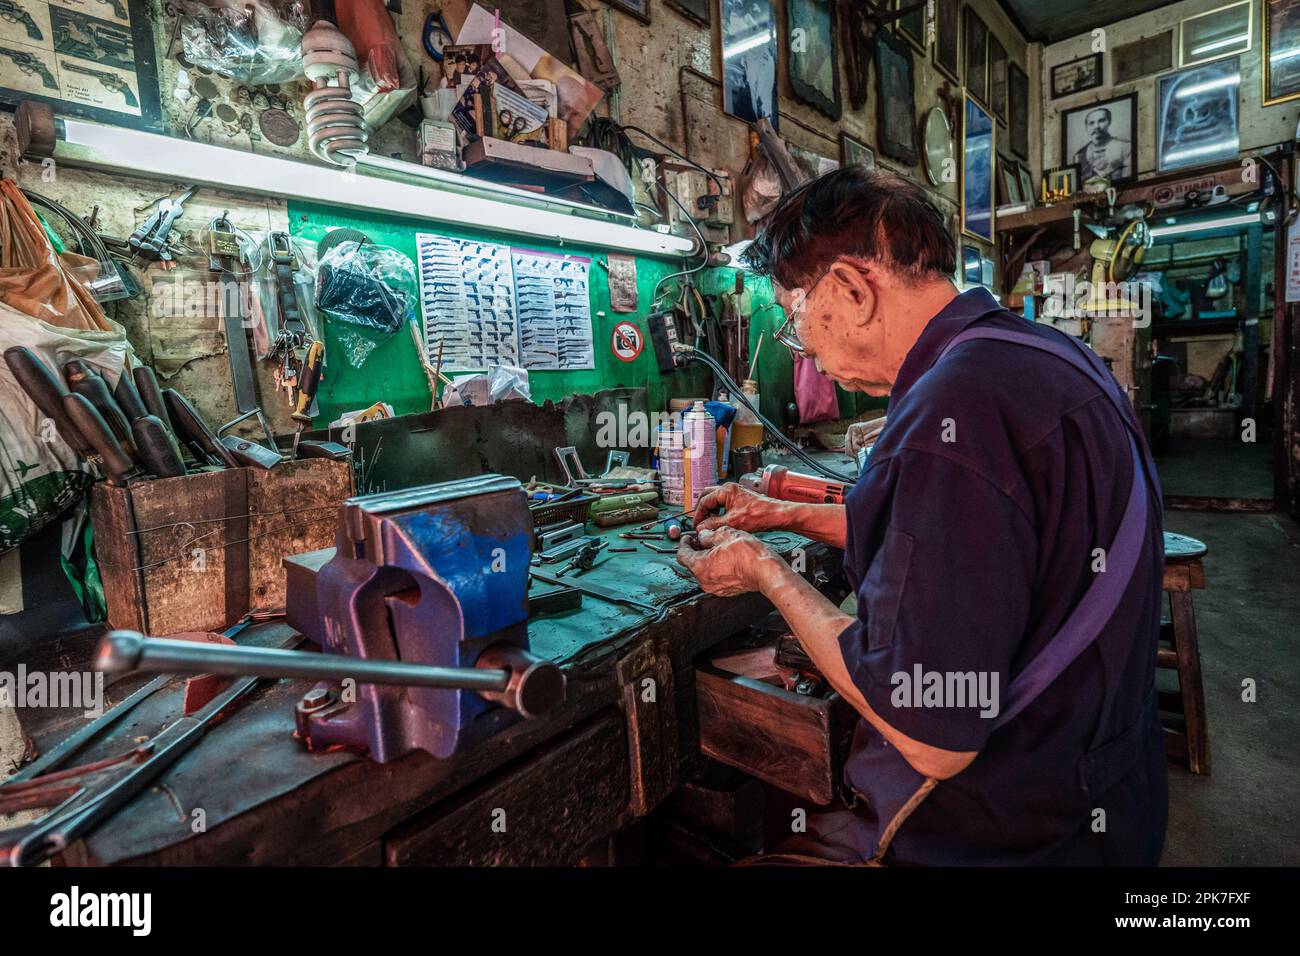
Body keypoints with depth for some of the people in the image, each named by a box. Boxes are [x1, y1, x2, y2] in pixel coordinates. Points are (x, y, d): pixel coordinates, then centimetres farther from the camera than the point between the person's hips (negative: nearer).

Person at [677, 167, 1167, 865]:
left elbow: (930, 740, -28)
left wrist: (764, 572, -16)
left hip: (1004, 834, -9)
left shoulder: (953, 414, -31)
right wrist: (786, 516, 12)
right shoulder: (1040, 351, 3)